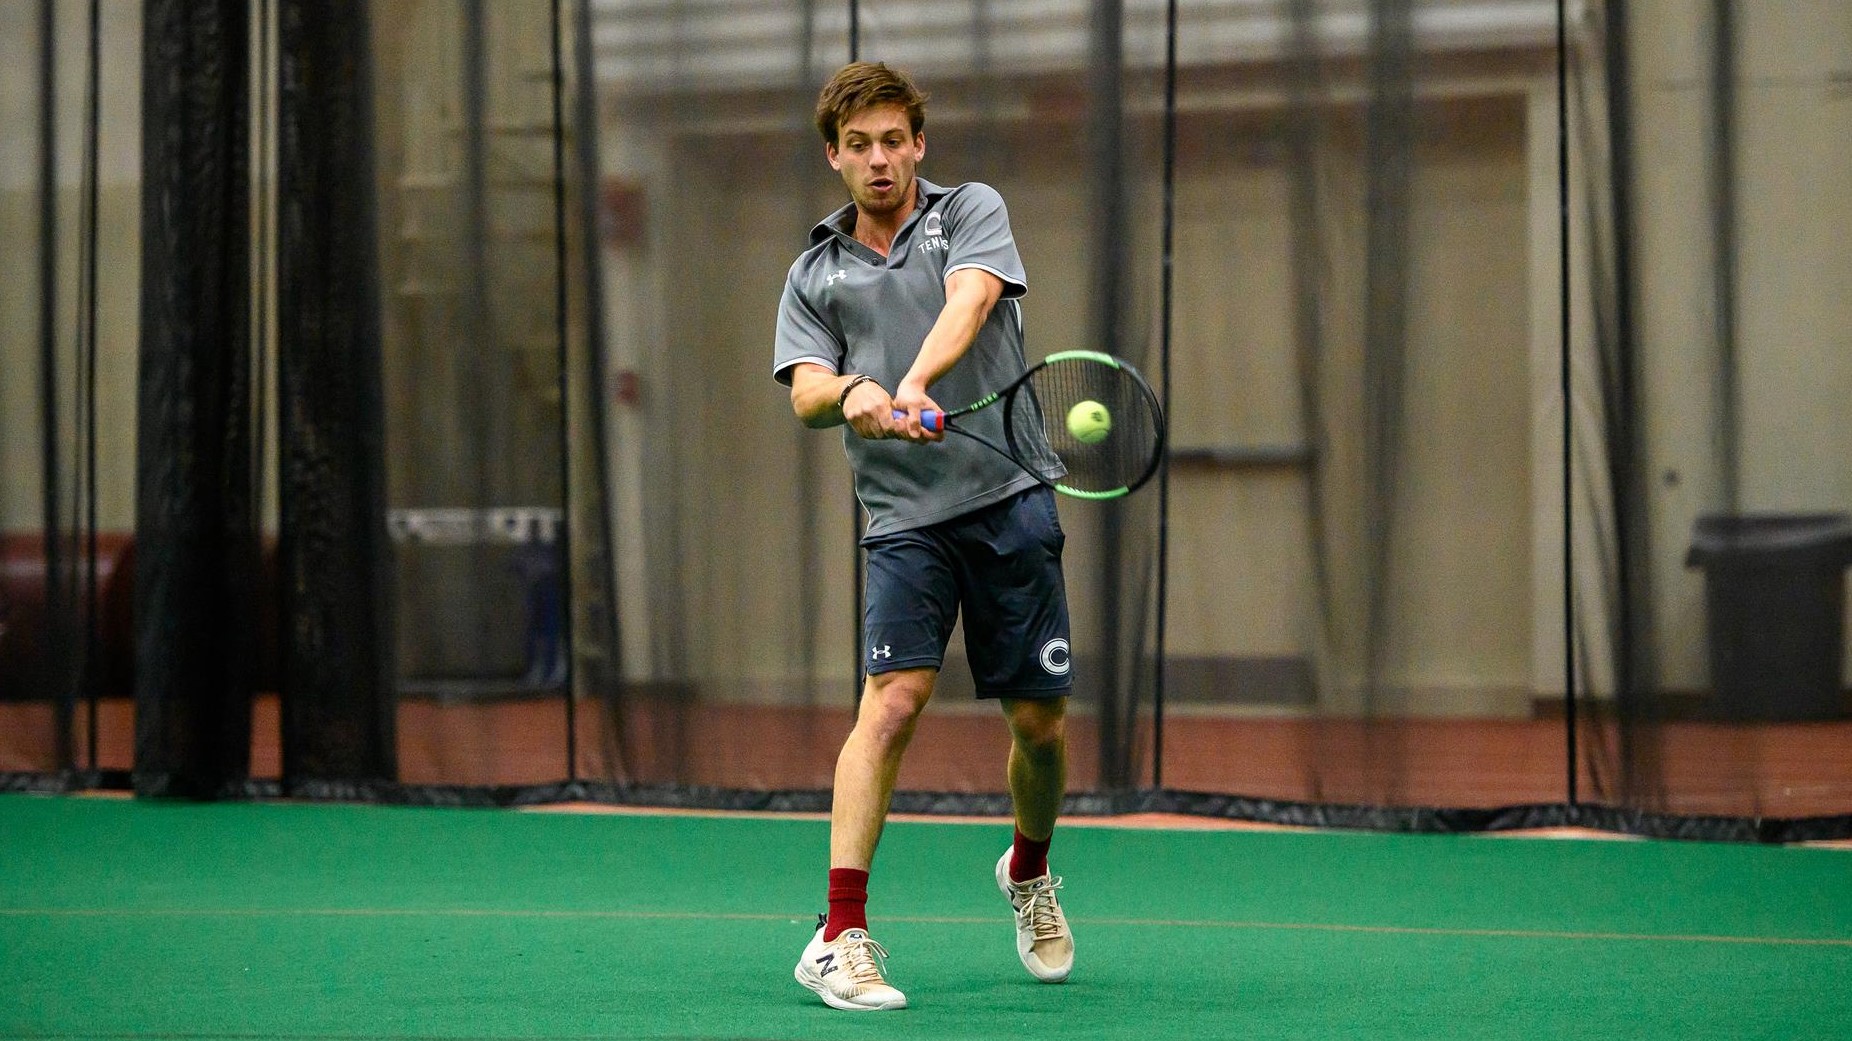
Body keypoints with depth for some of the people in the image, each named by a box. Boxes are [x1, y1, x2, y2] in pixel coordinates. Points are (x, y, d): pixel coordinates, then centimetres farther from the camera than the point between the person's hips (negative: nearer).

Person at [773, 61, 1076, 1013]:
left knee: (1039, 721, 5)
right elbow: (804, 391, 1)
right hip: (904, 517, 0)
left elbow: (968, 303, -13)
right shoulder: (814, 275, 14)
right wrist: (850, 393, -24)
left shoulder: (972, 212, 7)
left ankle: (1029, 871, 37)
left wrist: (914, 382, -32)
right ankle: (840, 939, -19)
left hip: (1010, 497, 0)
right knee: (892, 701, -18)